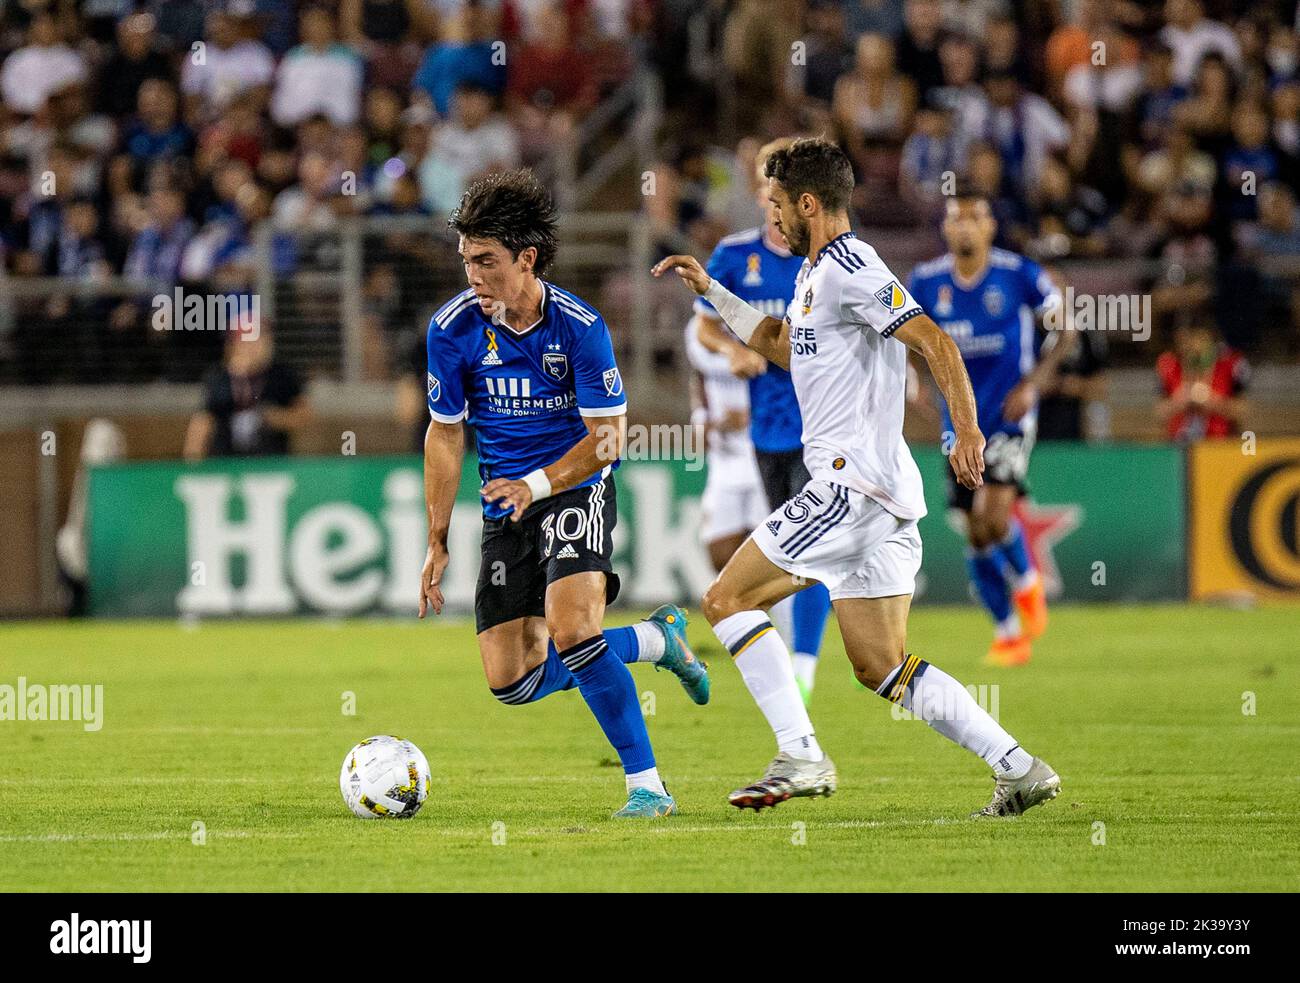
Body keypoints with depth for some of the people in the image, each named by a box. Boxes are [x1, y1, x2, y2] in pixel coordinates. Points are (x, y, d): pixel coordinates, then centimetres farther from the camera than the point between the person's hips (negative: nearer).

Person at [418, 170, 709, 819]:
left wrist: (539, 484, -26)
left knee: (571, 631, -28)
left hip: (576, 488, -4)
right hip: (505, 507, 4)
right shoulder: (452, 329, -8)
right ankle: (657, 639, 21)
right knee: (513, 683, -1)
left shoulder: (579, 326, -17)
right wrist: (438, 541, 4)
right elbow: (446, 432, 4)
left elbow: (607, 437, -11)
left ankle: (646, 784, -18)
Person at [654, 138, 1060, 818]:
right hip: (880, 499, 10)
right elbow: (785, 347, 39)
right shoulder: (813, 273, 21)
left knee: (727, 599, -6)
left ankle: (800, 757, -12)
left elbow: (935, 342, -19)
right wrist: (710, 292, 34)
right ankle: (1018, 768, 1)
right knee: (882, 669, 7)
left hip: (854, 479, -10)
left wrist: (968, 432, -28)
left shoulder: (849, 270, -10)